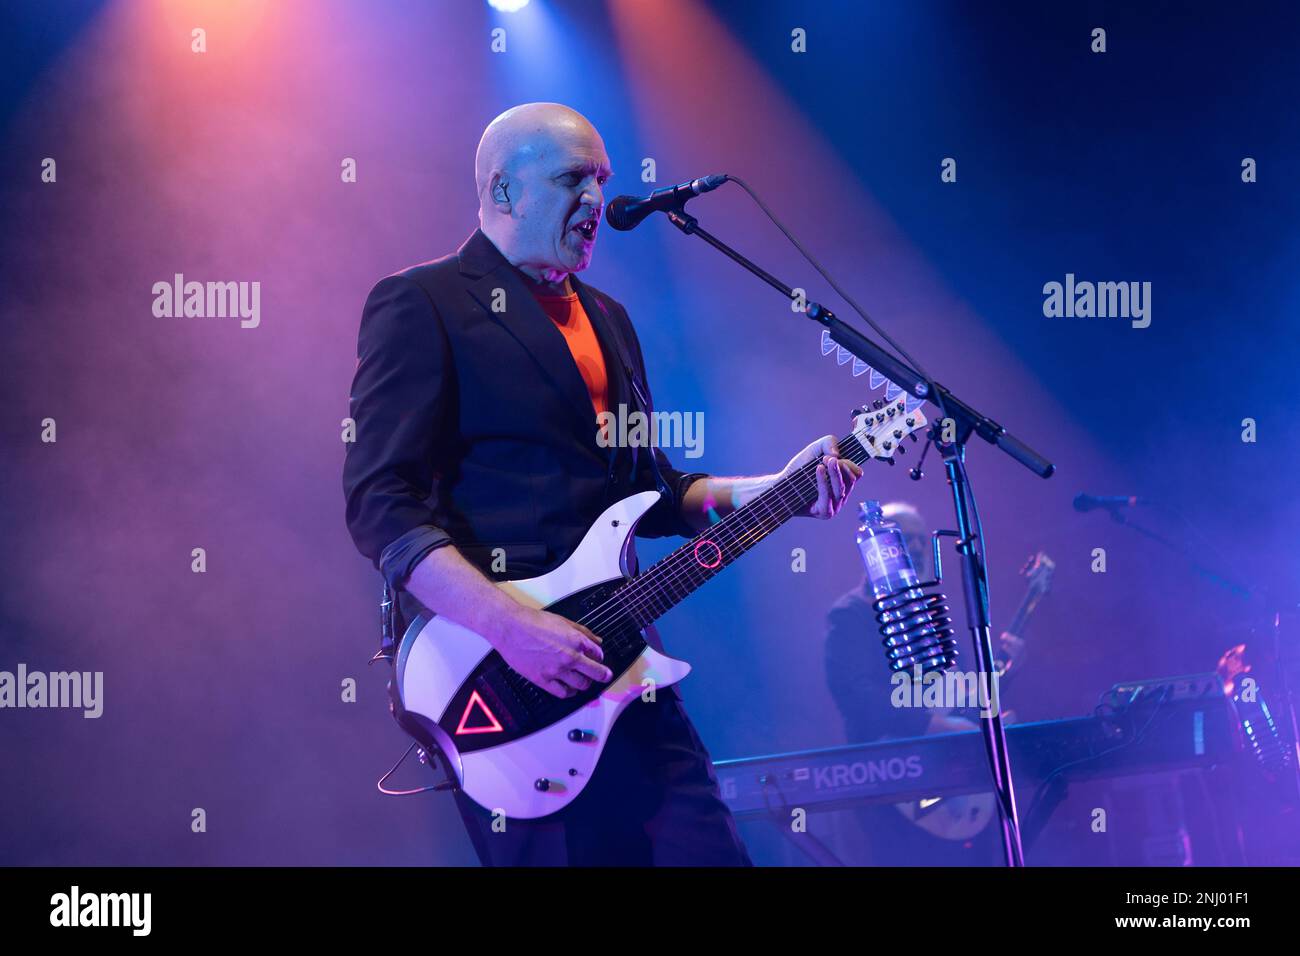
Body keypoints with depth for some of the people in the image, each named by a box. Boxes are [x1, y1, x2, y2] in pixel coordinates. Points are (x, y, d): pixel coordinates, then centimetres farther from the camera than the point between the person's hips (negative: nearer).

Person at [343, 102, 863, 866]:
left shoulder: (606, 318, 21)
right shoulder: (422, 306, -4)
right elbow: (381, 502, -14)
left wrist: (774, 491, 8)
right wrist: (510, 625, -23)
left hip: (611, 653, 7)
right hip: (501, 671, -7)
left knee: (707, 850, 1)